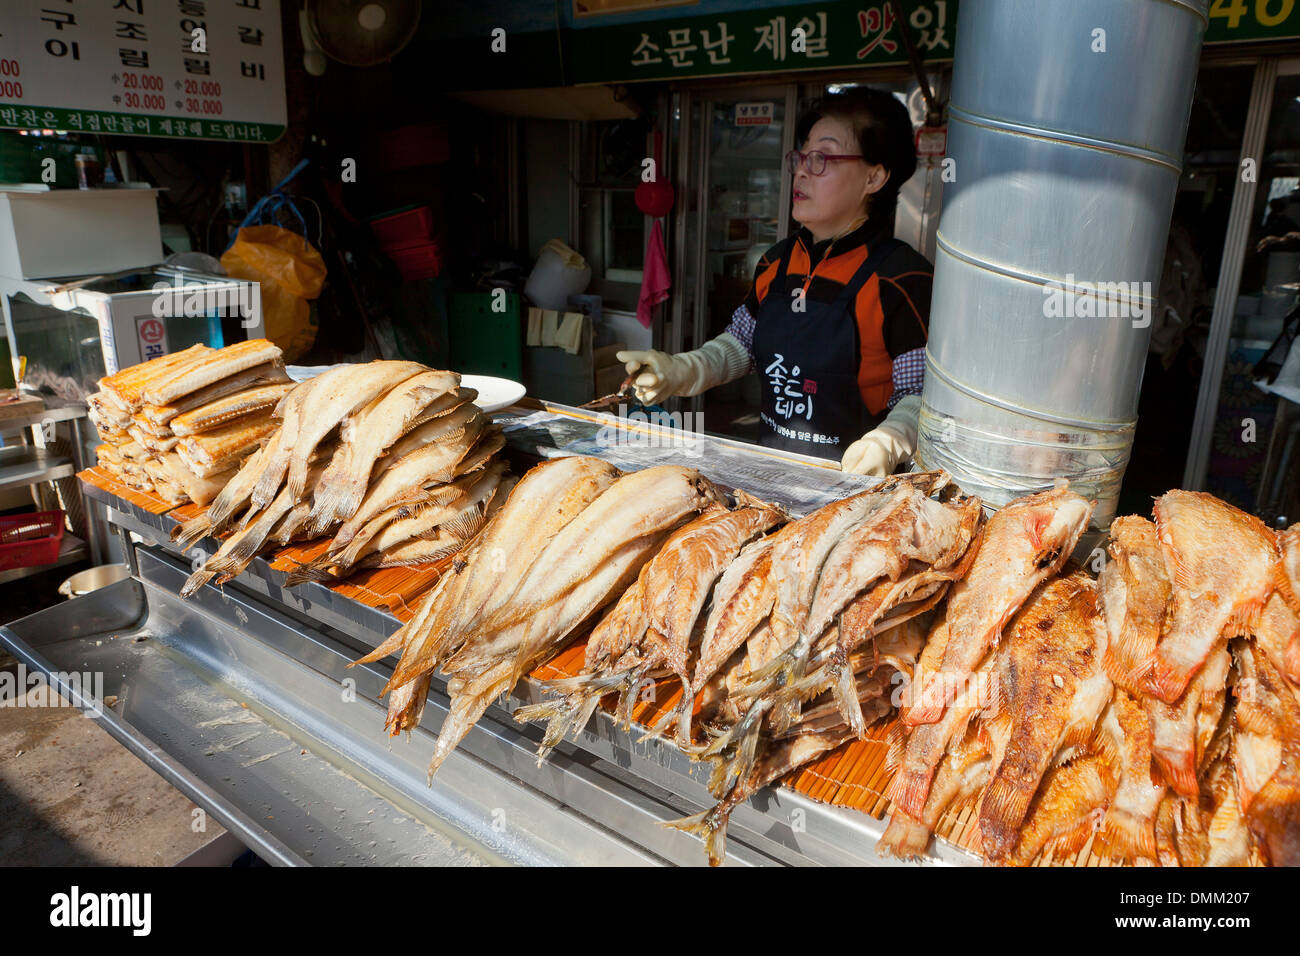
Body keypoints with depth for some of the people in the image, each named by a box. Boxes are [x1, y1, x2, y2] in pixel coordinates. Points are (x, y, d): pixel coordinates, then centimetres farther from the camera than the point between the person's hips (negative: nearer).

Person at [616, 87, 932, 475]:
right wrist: (680, 371, 8)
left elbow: (921, 393, -10)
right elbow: (742, 343, 23)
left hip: (847, 475, -5)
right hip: (768, 464, 5)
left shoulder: (900, 275, -10)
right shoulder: (779, 261, 12)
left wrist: (887, 442, -28)